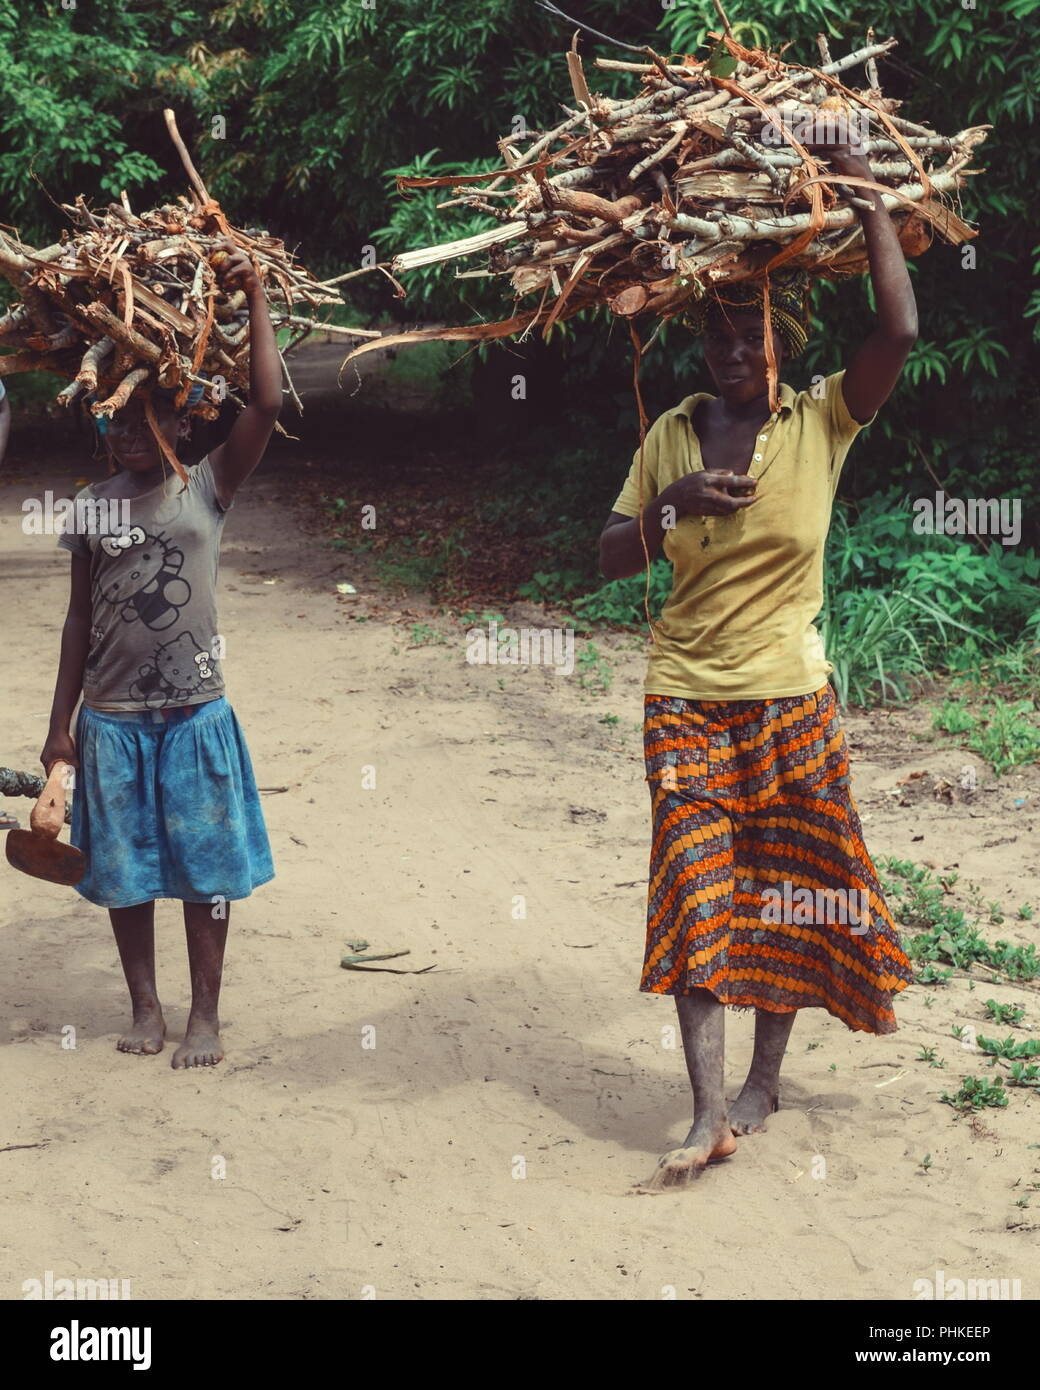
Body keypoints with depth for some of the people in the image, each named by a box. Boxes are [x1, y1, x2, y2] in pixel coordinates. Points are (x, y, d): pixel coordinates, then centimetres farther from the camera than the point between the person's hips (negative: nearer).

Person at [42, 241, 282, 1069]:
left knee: (205, 869, 4)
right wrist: (62, 723, 7)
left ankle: (206, 1016, 17)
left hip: (195, 715, -2)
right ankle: (146, 1009, 25)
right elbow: (81, 617, 8)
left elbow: (268, 406, -15)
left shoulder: (208, 488, -2)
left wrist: (256, 300, -16)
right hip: (111, 719, 2)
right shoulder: (94, 505, 4)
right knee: (123, 872, 9)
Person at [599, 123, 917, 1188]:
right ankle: (710, 1115, -4)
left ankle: (765, 1078, 26)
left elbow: (899, 333, -19)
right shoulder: (671, 434, 3)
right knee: (696, 895, -6)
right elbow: (610, 559, 3)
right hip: (686, 701, 1)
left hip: (790, 700, -1)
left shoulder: (824, 422, -3)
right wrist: (673, 506, -16)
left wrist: (867, 197, -17)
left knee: (786, 892, 8)